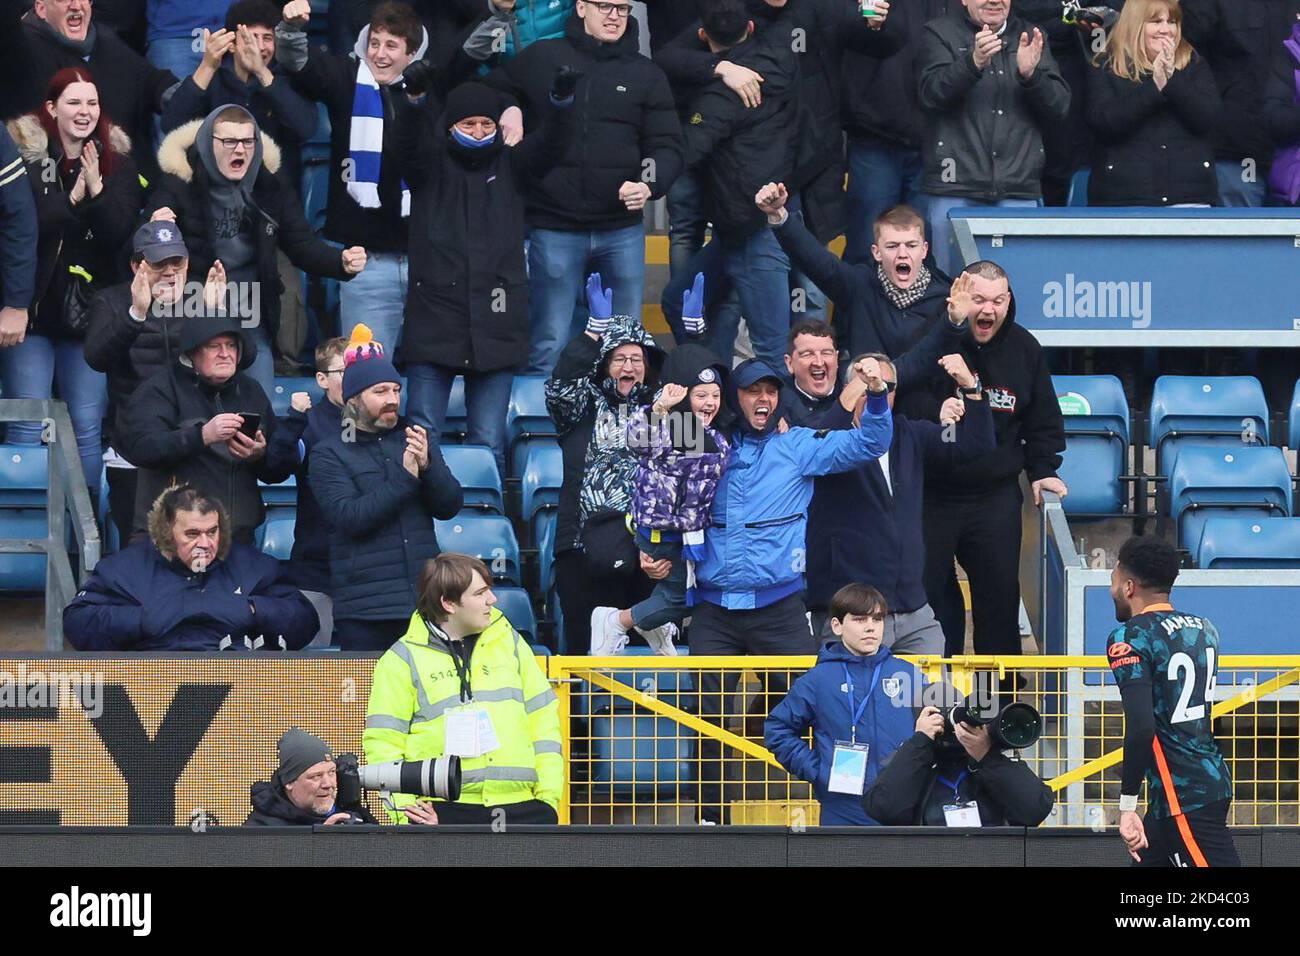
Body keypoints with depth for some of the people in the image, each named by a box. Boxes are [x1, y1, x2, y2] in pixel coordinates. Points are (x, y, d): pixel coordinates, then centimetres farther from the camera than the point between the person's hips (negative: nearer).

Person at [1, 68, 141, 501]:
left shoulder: (117, 164, 6)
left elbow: (119, 233, -5)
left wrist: (97, 190, -18)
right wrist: (72, 198, -19)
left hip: (88, 314, 2)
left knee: (88, 427, -1)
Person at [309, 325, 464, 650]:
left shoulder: (415, 439, 14)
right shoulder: (329, 454, 1)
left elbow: (450, 506, 6)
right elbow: (350, 517, -13)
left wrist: (427, 466, -13)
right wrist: (405, 478, -18)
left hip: (424, 600, 4)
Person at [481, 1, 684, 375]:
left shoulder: (647, 75, 8)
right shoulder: (541, 58, 5)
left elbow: (668, 145, 4)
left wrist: (650, 185, -15)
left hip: (623, 230, 2)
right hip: (554, 229, -2)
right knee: (549, 347, -1)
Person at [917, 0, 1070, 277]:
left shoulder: (1030, 39, 15)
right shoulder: (940, 34, 5)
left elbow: (1059, 106, 7)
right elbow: (930, 95, -11)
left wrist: (1031, 74, -13)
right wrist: (974, 63, -27)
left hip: (1018, 191, 2)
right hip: (954, 190, -2)